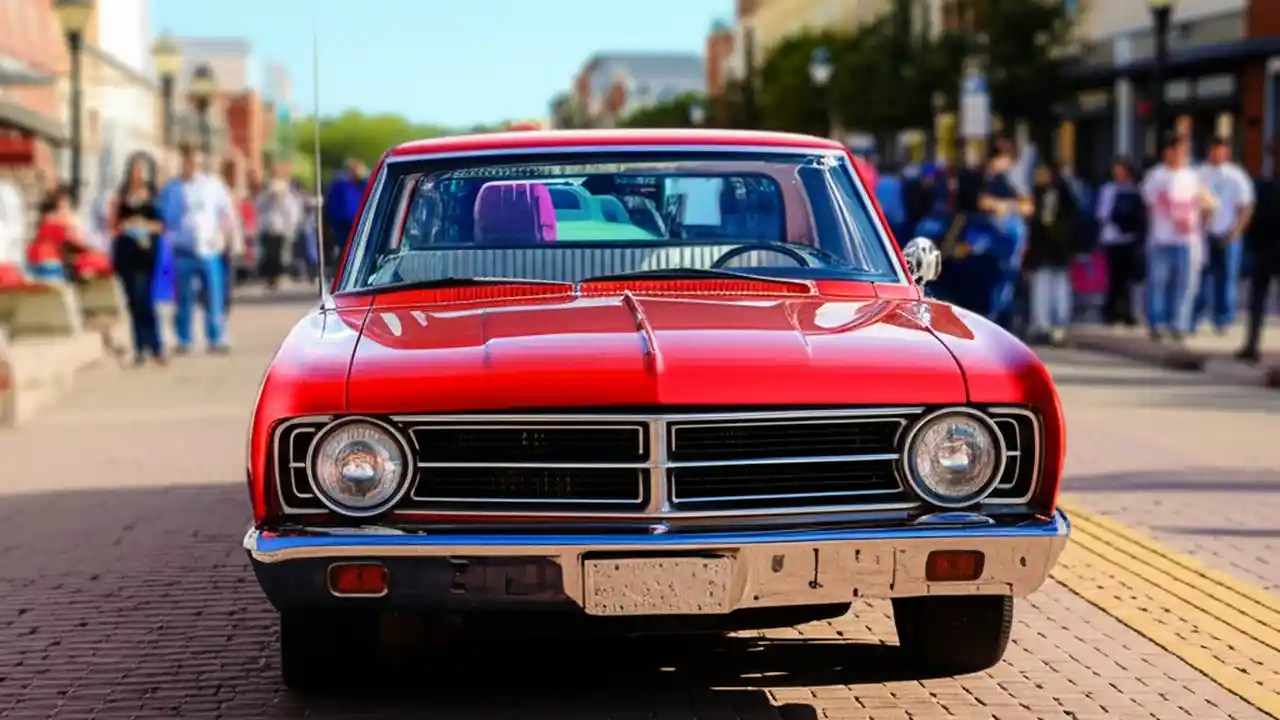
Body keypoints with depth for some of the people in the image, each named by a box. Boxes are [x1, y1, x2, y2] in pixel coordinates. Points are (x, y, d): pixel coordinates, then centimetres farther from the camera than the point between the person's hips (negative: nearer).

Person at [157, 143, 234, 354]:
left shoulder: (212, 185, 7)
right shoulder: (170, 189, 5)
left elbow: (227, 212, 12)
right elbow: (162, 218, 9)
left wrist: (221, 234, -1)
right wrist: (170, 236, -6)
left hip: (209, 249, 1)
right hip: (182, 251, -1)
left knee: (214, 297, -1)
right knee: (184, 299, 2)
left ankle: (216, 339, 6)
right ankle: (184, 341, 9)